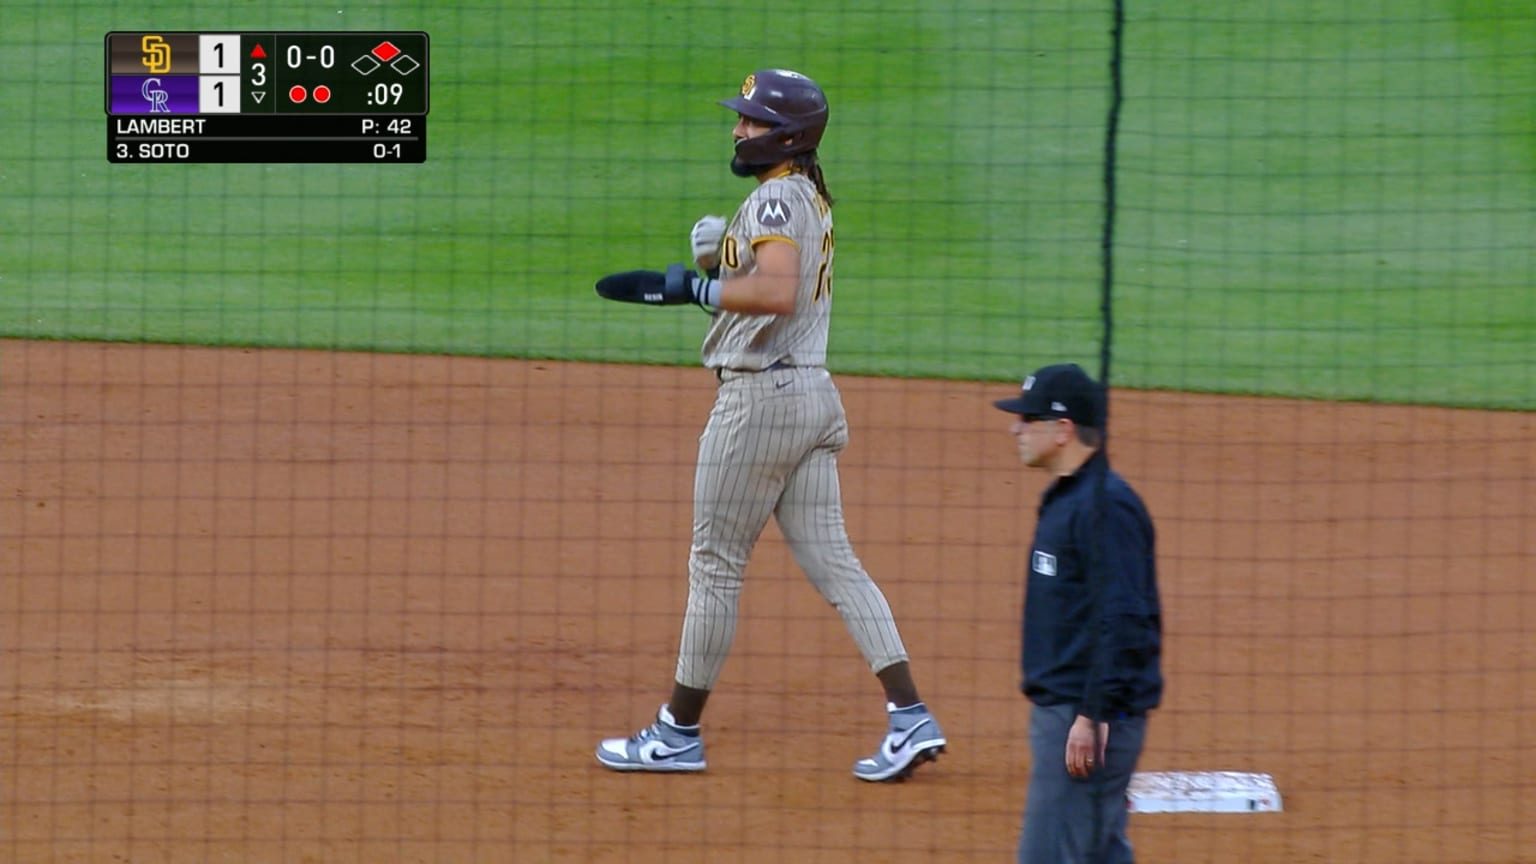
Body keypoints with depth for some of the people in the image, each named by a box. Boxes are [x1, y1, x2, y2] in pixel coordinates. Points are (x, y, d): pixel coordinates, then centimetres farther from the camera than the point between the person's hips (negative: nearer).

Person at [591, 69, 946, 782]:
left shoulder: (776, 199, -15)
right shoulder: (811, 197, 16)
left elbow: (778, 293, -31)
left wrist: (689, 287, -29)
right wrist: (722, 261, 6)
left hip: (761, 395, -10)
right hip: (812, 394, 10)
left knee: (715, 564, 0)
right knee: (831, 560, 6)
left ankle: (678, 732, 8)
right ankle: (910, 716, -2)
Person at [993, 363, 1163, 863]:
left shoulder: (1105, 505, -16)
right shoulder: (1064, 498, 16)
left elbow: (1123, 620, -22)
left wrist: (1094, 715, -25)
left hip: (1090, 718, -11)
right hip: (1060, 708, 11)